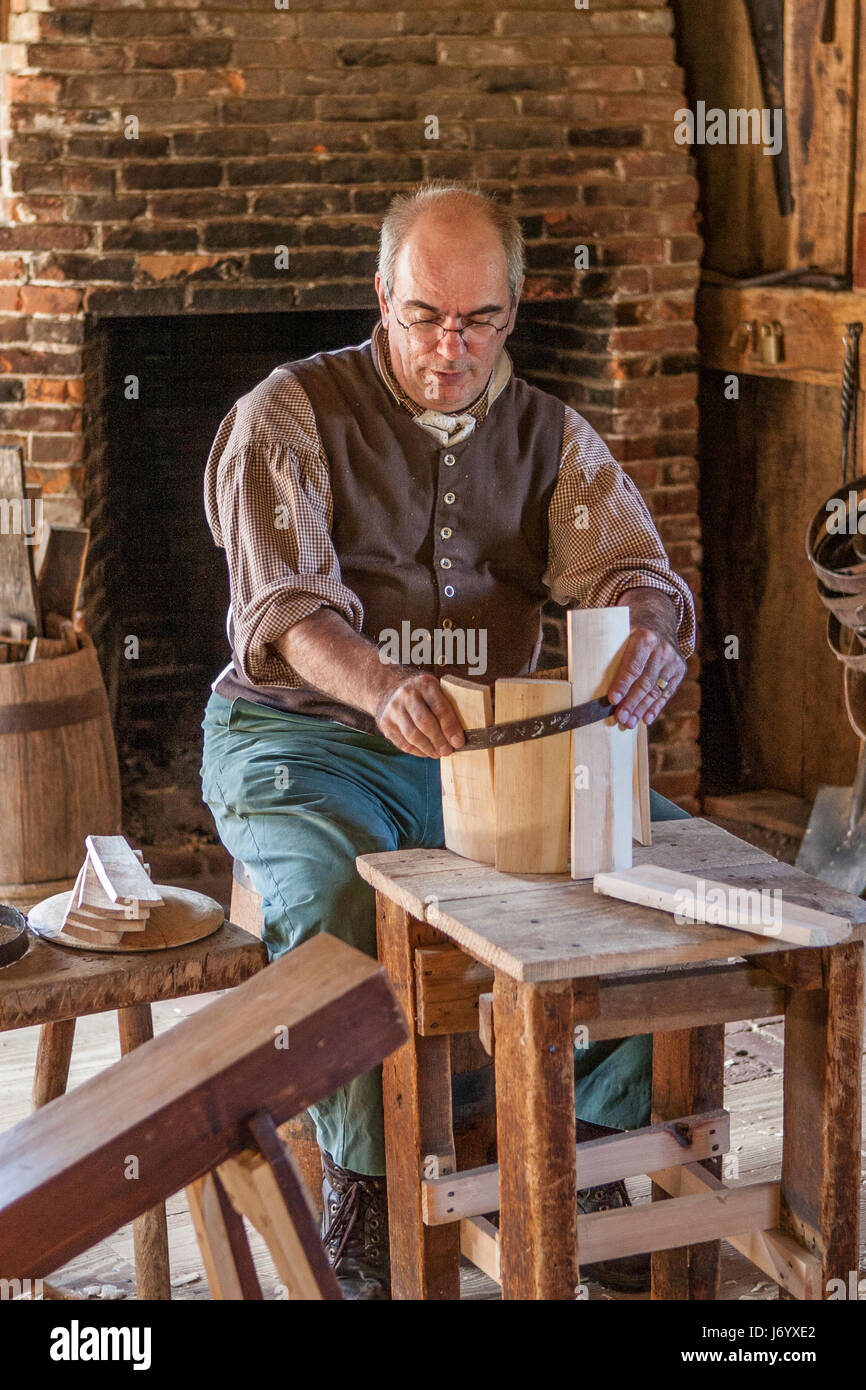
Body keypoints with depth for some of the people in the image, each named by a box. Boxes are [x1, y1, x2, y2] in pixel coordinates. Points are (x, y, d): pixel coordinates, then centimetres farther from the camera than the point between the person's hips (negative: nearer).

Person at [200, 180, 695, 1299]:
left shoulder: (548, 435, 9)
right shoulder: (288, 416, -4)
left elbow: (632, 571, -3)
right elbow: (283, 607, -18)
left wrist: (647, 631, -30)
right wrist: (383, 688, -40)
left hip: (487, 744, 4)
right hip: (306, 739, -4)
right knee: (338, 899, -35)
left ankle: (581, 1142, -1)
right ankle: (367, 1187, -15)